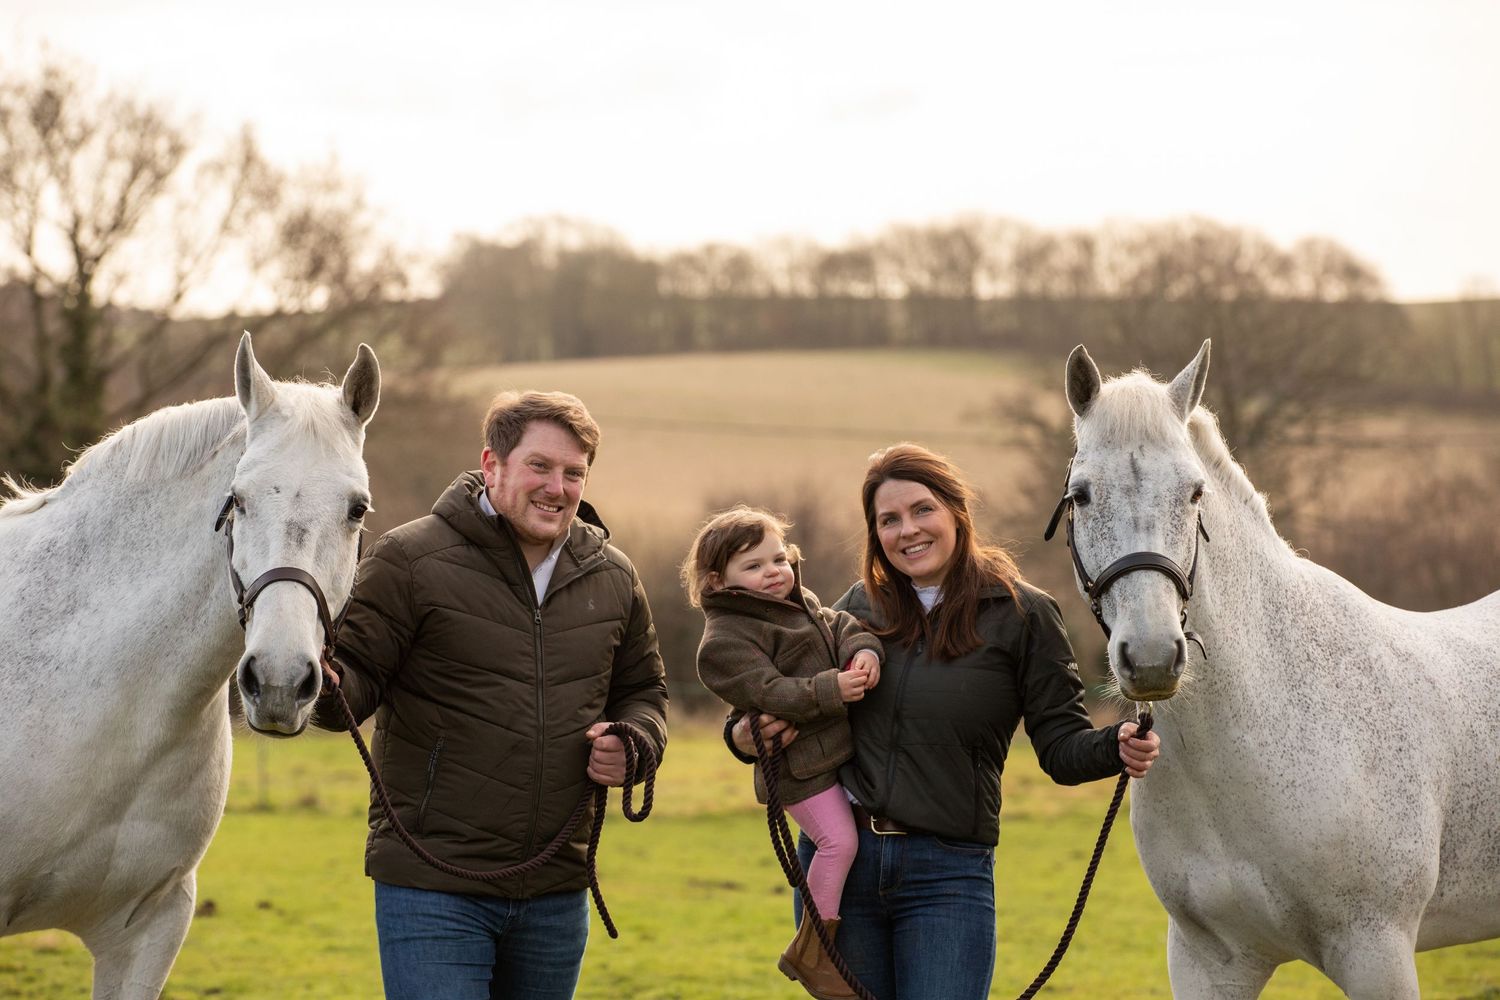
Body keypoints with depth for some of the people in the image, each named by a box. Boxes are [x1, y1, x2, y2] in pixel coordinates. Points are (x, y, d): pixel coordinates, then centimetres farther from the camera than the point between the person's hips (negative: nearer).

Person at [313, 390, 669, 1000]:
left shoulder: (611, 578, 9)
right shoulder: (410, 559, -7)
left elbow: (643, 690, 21)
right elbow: (360, 673, -8)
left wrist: (633, 744, -1)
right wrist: (324, 686, -31)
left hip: (557, 891, 5)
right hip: (432, 886, -5)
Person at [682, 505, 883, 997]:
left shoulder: (802, 605, 13)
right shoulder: (727, 637, -16)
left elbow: (840, 625, 9)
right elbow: (767, 692, -25)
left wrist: (863, 650, -14)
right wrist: (832, 689, -29)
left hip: (837, 748, 9)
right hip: (799, 764, -9)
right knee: (839, 838, -15)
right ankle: (811, 952, -3)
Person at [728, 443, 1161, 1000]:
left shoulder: (1020, 614, -3)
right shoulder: (861, 605, 6)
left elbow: (1062, 747, -2)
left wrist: (1117, 747, -24)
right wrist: (744, 734, -2)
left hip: (948, 871, -3)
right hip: (838, 854, 3)